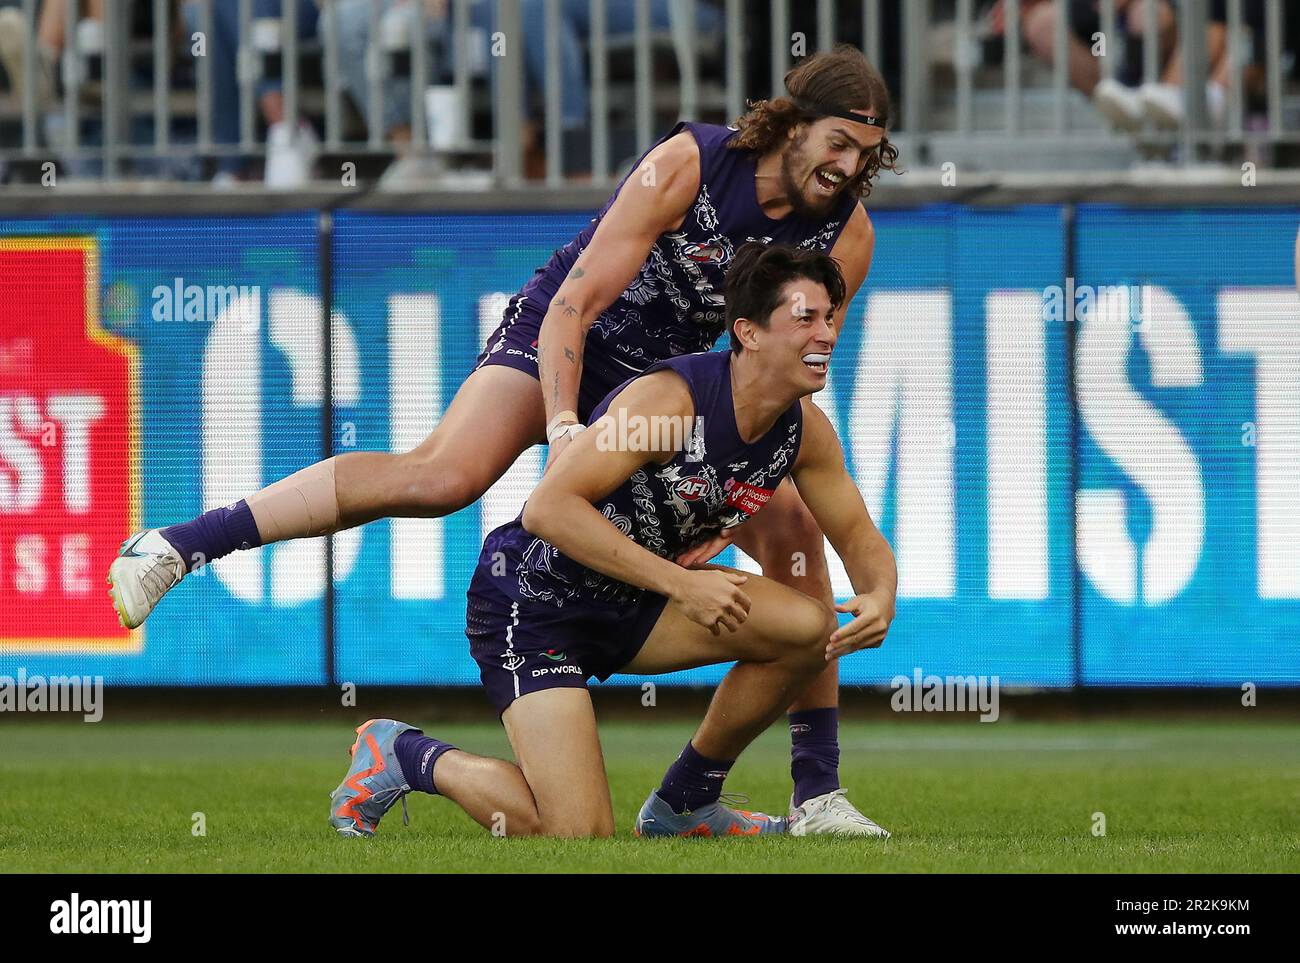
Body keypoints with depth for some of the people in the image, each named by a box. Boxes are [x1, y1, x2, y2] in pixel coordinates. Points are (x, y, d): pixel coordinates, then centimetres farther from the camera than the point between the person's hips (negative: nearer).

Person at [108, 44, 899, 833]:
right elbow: (572, 307, -25)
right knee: (443, 475, -30)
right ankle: (179, 547, -30)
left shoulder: (847, 235, -12)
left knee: (795, 526, -9)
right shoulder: (686, 166, -24)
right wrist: (564, 431, -37)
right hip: (559, 342, -5)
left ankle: (818, 793, 2)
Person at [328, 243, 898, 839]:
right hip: (532, 599, -8)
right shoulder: (668, 397, -27)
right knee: (578, 836, -21)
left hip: (629, 608, 8)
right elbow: (548, 508, -32)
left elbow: (858, 534, 8)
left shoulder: (805, 431, -4)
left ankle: (684, 804, 6)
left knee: (810, 627, -13)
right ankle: (402, 755, 5)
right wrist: (681, 583, -34)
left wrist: (879, 595, -16)